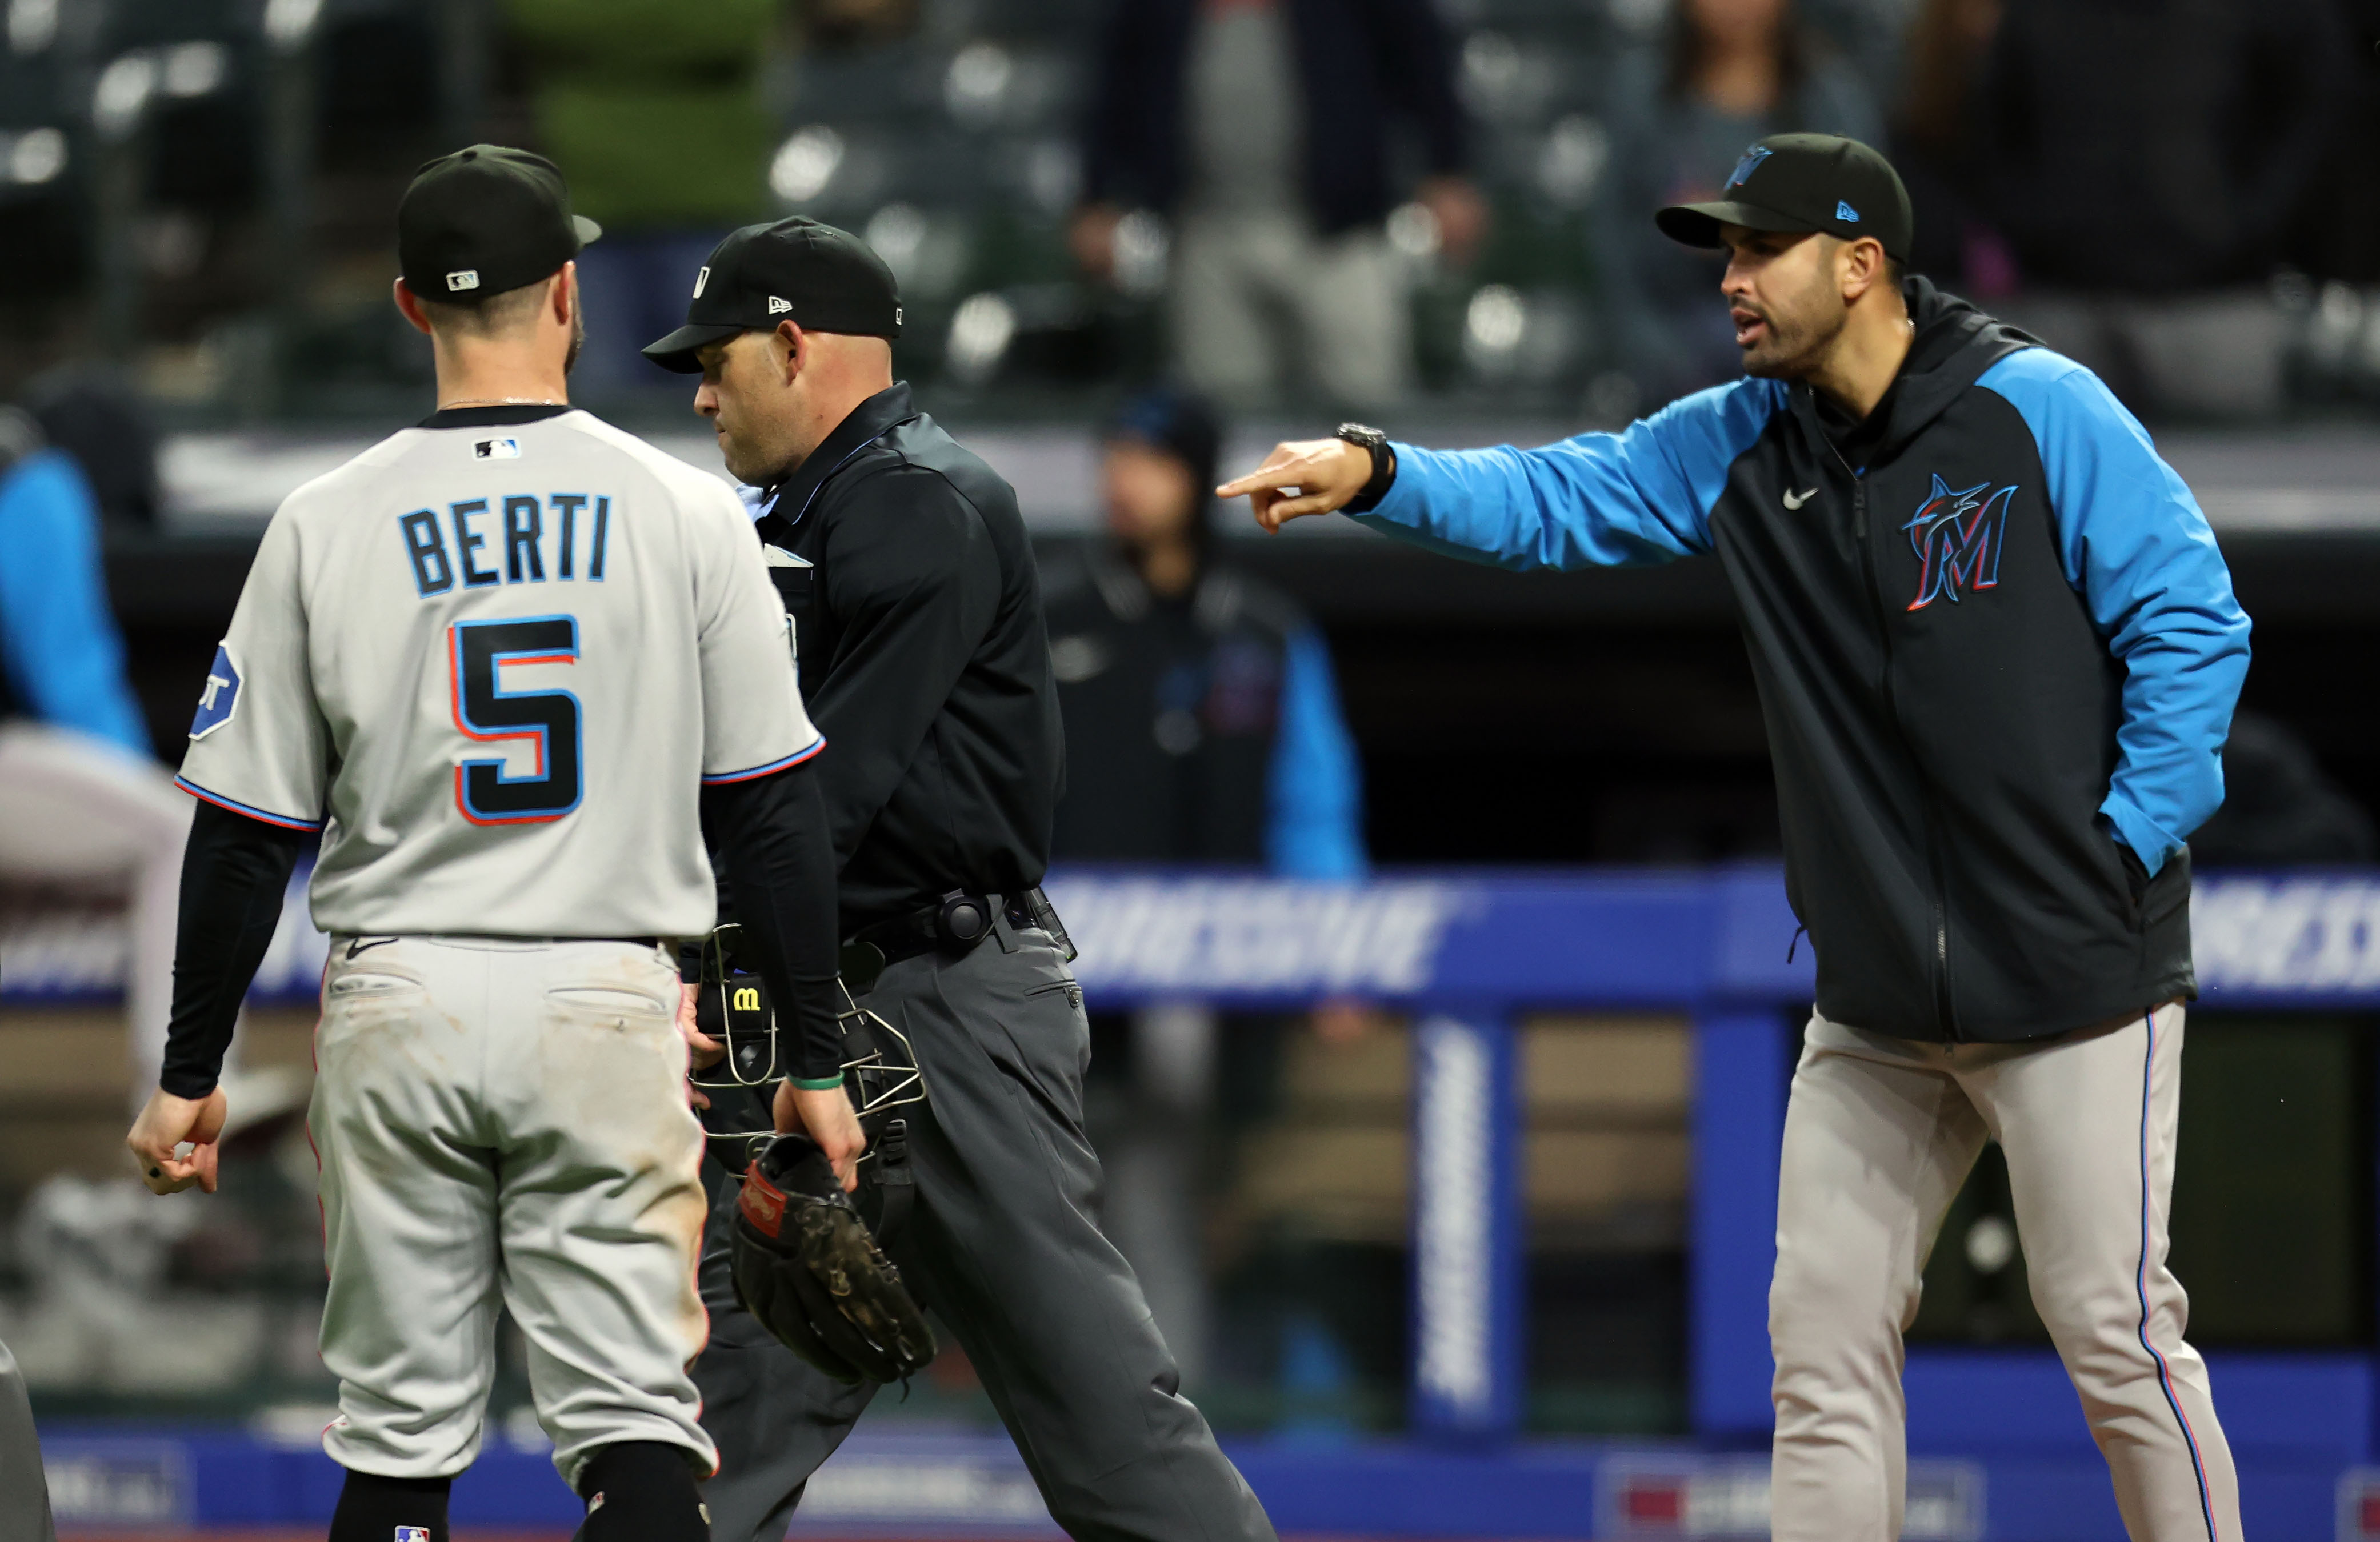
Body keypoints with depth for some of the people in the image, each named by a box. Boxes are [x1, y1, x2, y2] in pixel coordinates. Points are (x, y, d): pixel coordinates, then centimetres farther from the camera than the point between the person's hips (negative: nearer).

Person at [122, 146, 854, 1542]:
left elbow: (248, 833, 2)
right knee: (638, 1426, -3)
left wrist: (190, 1073, 11)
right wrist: (816, 1060, 6)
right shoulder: (684, 513, -2)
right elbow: (773, 810, -1)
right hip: (608, 1007, -1)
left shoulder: (327, 526, -1)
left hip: (399, 1007, 1)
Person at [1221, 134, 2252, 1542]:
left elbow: (2193, 624, -8)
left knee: (2112, 1331, -6)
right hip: (1880, 999, 6)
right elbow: (1553, 502, 3)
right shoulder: (1740, 445, 9)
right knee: (1827, 1334, 6)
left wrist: (2129, 845, -12)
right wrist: (1377, 475, -14)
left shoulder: (2041, 412, -9)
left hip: (2072, 986, -6)